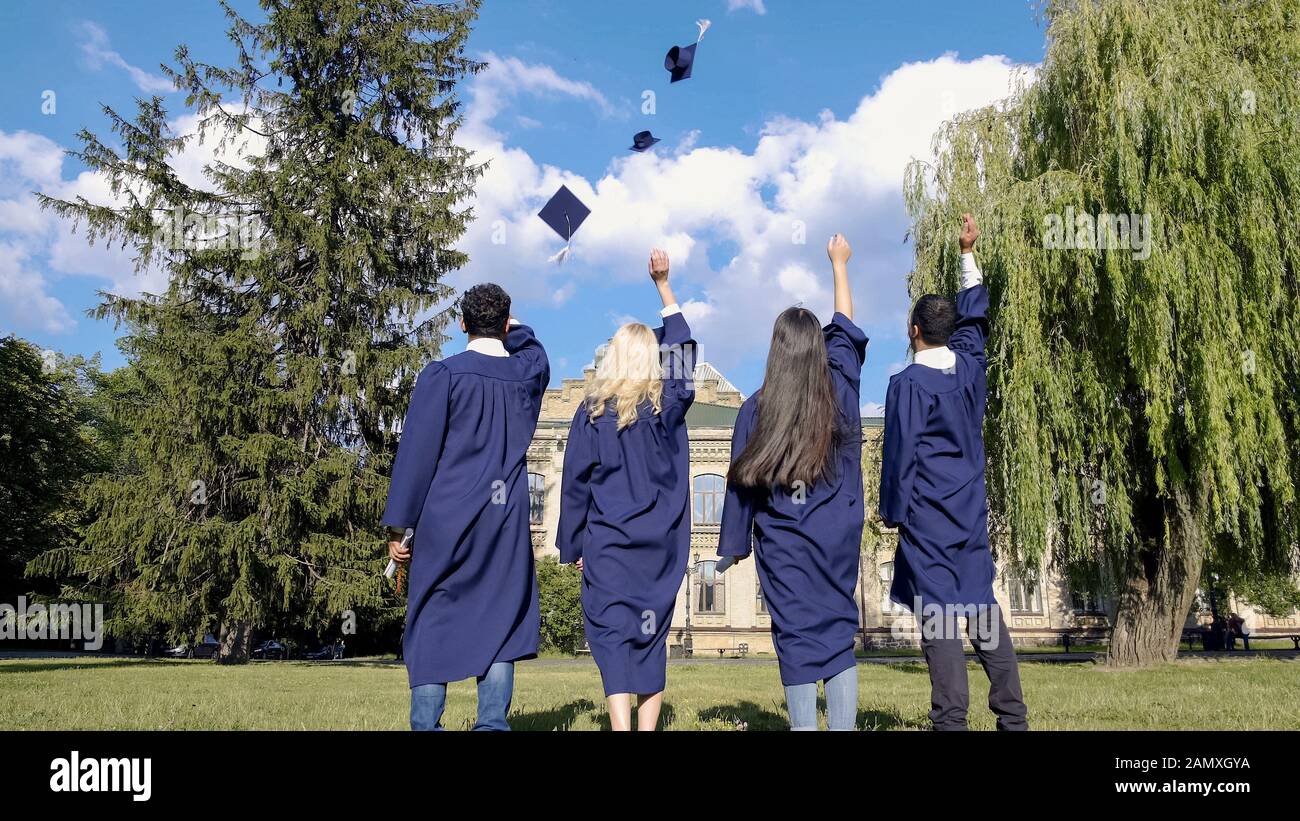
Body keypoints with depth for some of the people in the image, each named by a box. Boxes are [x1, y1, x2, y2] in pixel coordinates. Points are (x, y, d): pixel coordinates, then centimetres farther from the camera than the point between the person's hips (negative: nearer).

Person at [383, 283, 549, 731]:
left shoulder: (443, 374, -5)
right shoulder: (528, 372, 5)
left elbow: (416, 453, -7)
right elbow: (533, 347, 33)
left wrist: (397, 525, -3)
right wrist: (506, 321, 33)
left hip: (445, 518, -2)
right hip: (506, 522, 3)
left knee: (432, 624, 6)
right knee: (499, 623, 7)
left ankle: (426, 724, 6)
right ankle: (492, 722, 4)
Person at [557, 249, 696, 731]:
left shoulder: (592, 411, -2)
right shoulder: (669, 404, 0)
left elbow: (575, 483, 0)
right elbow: (683, 353, 15)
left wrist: (572, 546, 9)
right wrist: (663, 284, 18)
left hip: (608, 543, -2)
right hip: (661, 543, 2)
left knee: (611, 634, -1)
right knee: (652, 637, 10)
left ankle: (621, 726, -15)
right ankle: (646, 727, 11)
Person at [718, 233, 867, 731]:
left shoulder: (757, 409, -5)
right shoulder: (841, 389, 0)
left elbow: (743, 481, -1)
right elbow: (846, 330, 17)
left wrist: (735, 542, 10)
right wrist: (839, 264, 30)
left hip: (783, 544, -2)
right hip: (839, 539, 2)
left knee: (797, 638, 3)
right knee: (839, 635, 9)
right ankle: (843, 725, 9)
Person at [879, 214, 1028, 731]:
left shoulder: (908, 383, -12)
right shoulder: (969, 363, 5)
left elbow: (900, 452, -11)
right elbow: (974, 313, 23)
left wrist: (892, 513, -3)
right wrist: (967, 253, 30)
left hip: (926, 512, -6)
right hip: (970, 509, 6)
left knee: (937, 613, -3)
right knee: (981, 605, 11)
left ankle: (951, 720, -3)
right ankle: (1012, 715, 13)